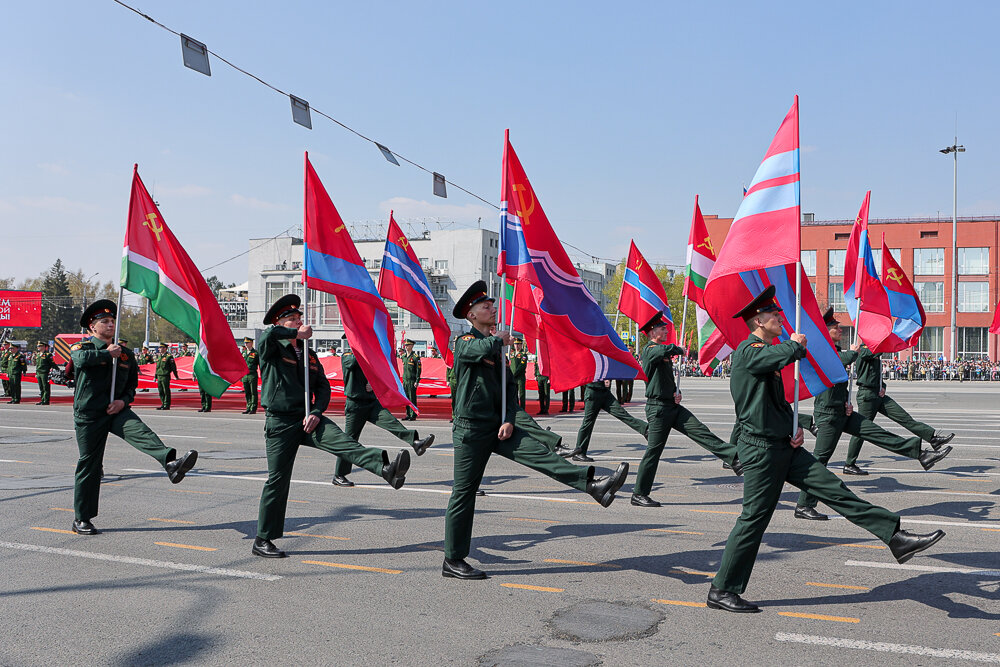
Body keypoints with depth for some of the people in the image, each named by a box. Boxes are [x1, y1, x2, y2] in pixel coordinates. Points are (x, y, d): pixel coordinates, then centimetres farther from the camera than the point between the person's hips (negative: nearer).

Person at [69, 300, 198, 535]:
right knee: (89, 464, 3)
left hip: (117, 410, 3)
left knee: (141, 432, -27)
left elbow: (132, 383, 17)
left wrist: (123, 400, -2)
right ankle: (81, 519, 16)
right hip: (89, 414, -3)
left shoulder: (125, 354, 14)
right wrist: (107, 353, -16)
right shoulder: (82, 347, 2)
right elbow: (81, 359, -24)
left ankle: (171, 463, -53)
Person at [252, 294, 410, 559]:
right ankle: (262, 541, 14)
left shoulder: (309, 355, 17)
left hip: (307, 418, 4)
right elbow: (269, 333, -28)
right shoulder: (273, 350, -2)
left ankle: (386, 468, -47)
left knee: (344, 443, -22)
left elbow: (323, 387, 12)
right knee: (278, 479, 0)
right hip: (280, 422, -4)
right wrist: (298, 334, -13)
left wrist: (316, 412, -6)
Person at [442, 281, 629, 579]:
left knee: (541, 454, -14)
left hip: (498, 427, 6)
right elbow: (481, 349, -28)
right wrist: (500, 339, -6)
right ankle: (452, 561, 9)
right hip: (471, 428, -6)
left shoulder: (498, 348, 17)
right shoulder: (464, 342, -4)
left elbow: (510, 387, 13)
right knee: (464, 493, 0)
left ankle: (593, 484, -28)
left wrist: (509, 420, -3)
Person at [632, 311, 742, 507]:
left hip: (673, 406, 9)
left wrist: (677, 392, 7)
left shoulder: (664, 354, 19)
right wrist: (679, 349, -13)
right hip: (658, 407, -8)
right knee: (653, 450, -4)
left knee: (701, 432, -4)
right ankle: (639, 494, 4)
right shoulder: (649, 350, -10)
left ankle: (735, 458, -10)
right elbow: (664, 350, -35)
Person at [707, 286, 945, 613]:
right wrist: (796, 344, -10)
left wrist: (795, 427, 7)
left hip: (785, 446, 9)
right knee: (754, 518, -3)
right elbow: (782, 356, -35)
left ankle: (896, 538, 8)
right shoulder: (748, 351, -14)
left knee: (835, 490, 5)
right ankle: (721, 591, 6)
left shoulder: (767, 353, 17)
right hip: (761, 448, -9)